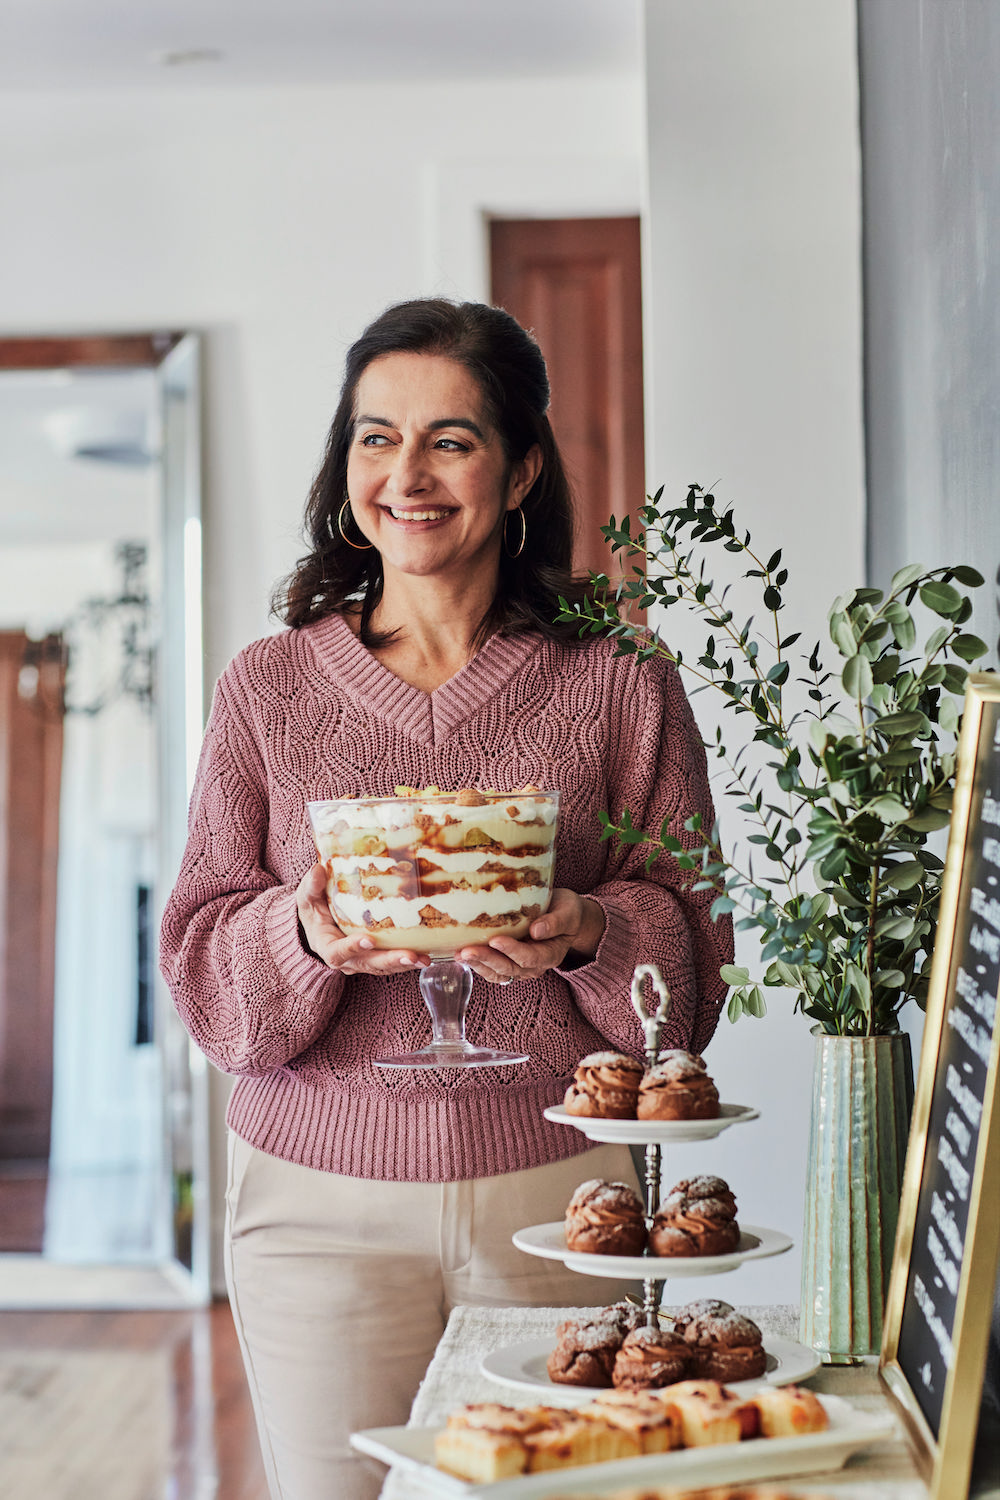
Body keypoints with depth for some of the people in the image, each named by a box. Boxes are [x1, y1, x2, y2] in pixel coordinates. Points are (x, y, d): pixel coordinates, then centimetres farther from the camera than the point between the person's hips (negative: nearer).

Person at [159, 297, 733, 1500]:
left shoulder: (621, 685, 1)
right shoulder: (266, 689, 3)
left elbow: (695, 958, 2)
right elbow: (198, 964, 2)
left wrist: (589, 940, -19)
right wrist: (307, 937, -19)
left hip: (556, 1187, 0)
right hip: (317, 1201, 1)